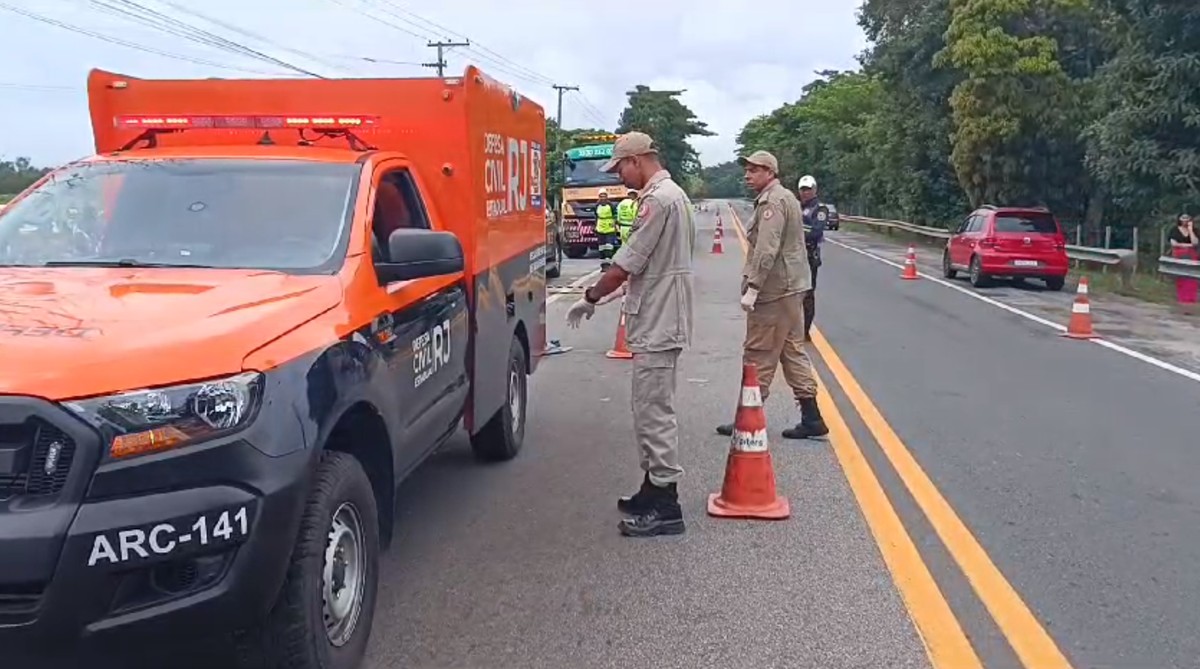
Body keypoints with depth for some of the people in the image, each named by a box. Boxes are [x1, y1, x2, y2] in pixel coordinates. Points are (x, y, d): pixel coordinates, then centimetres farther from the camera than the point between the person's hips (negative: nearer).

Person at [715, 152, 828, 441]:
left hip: (773, 290, -10)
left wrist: (752, 287, -26)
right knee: (793, 351, 13)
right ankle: (811, 418, 15)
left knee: (758, 356, -3)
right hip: (791, 287, 11)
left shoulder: (772, 201, -14)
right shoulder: (786, 197, 18)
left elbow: (766, 250, -25)